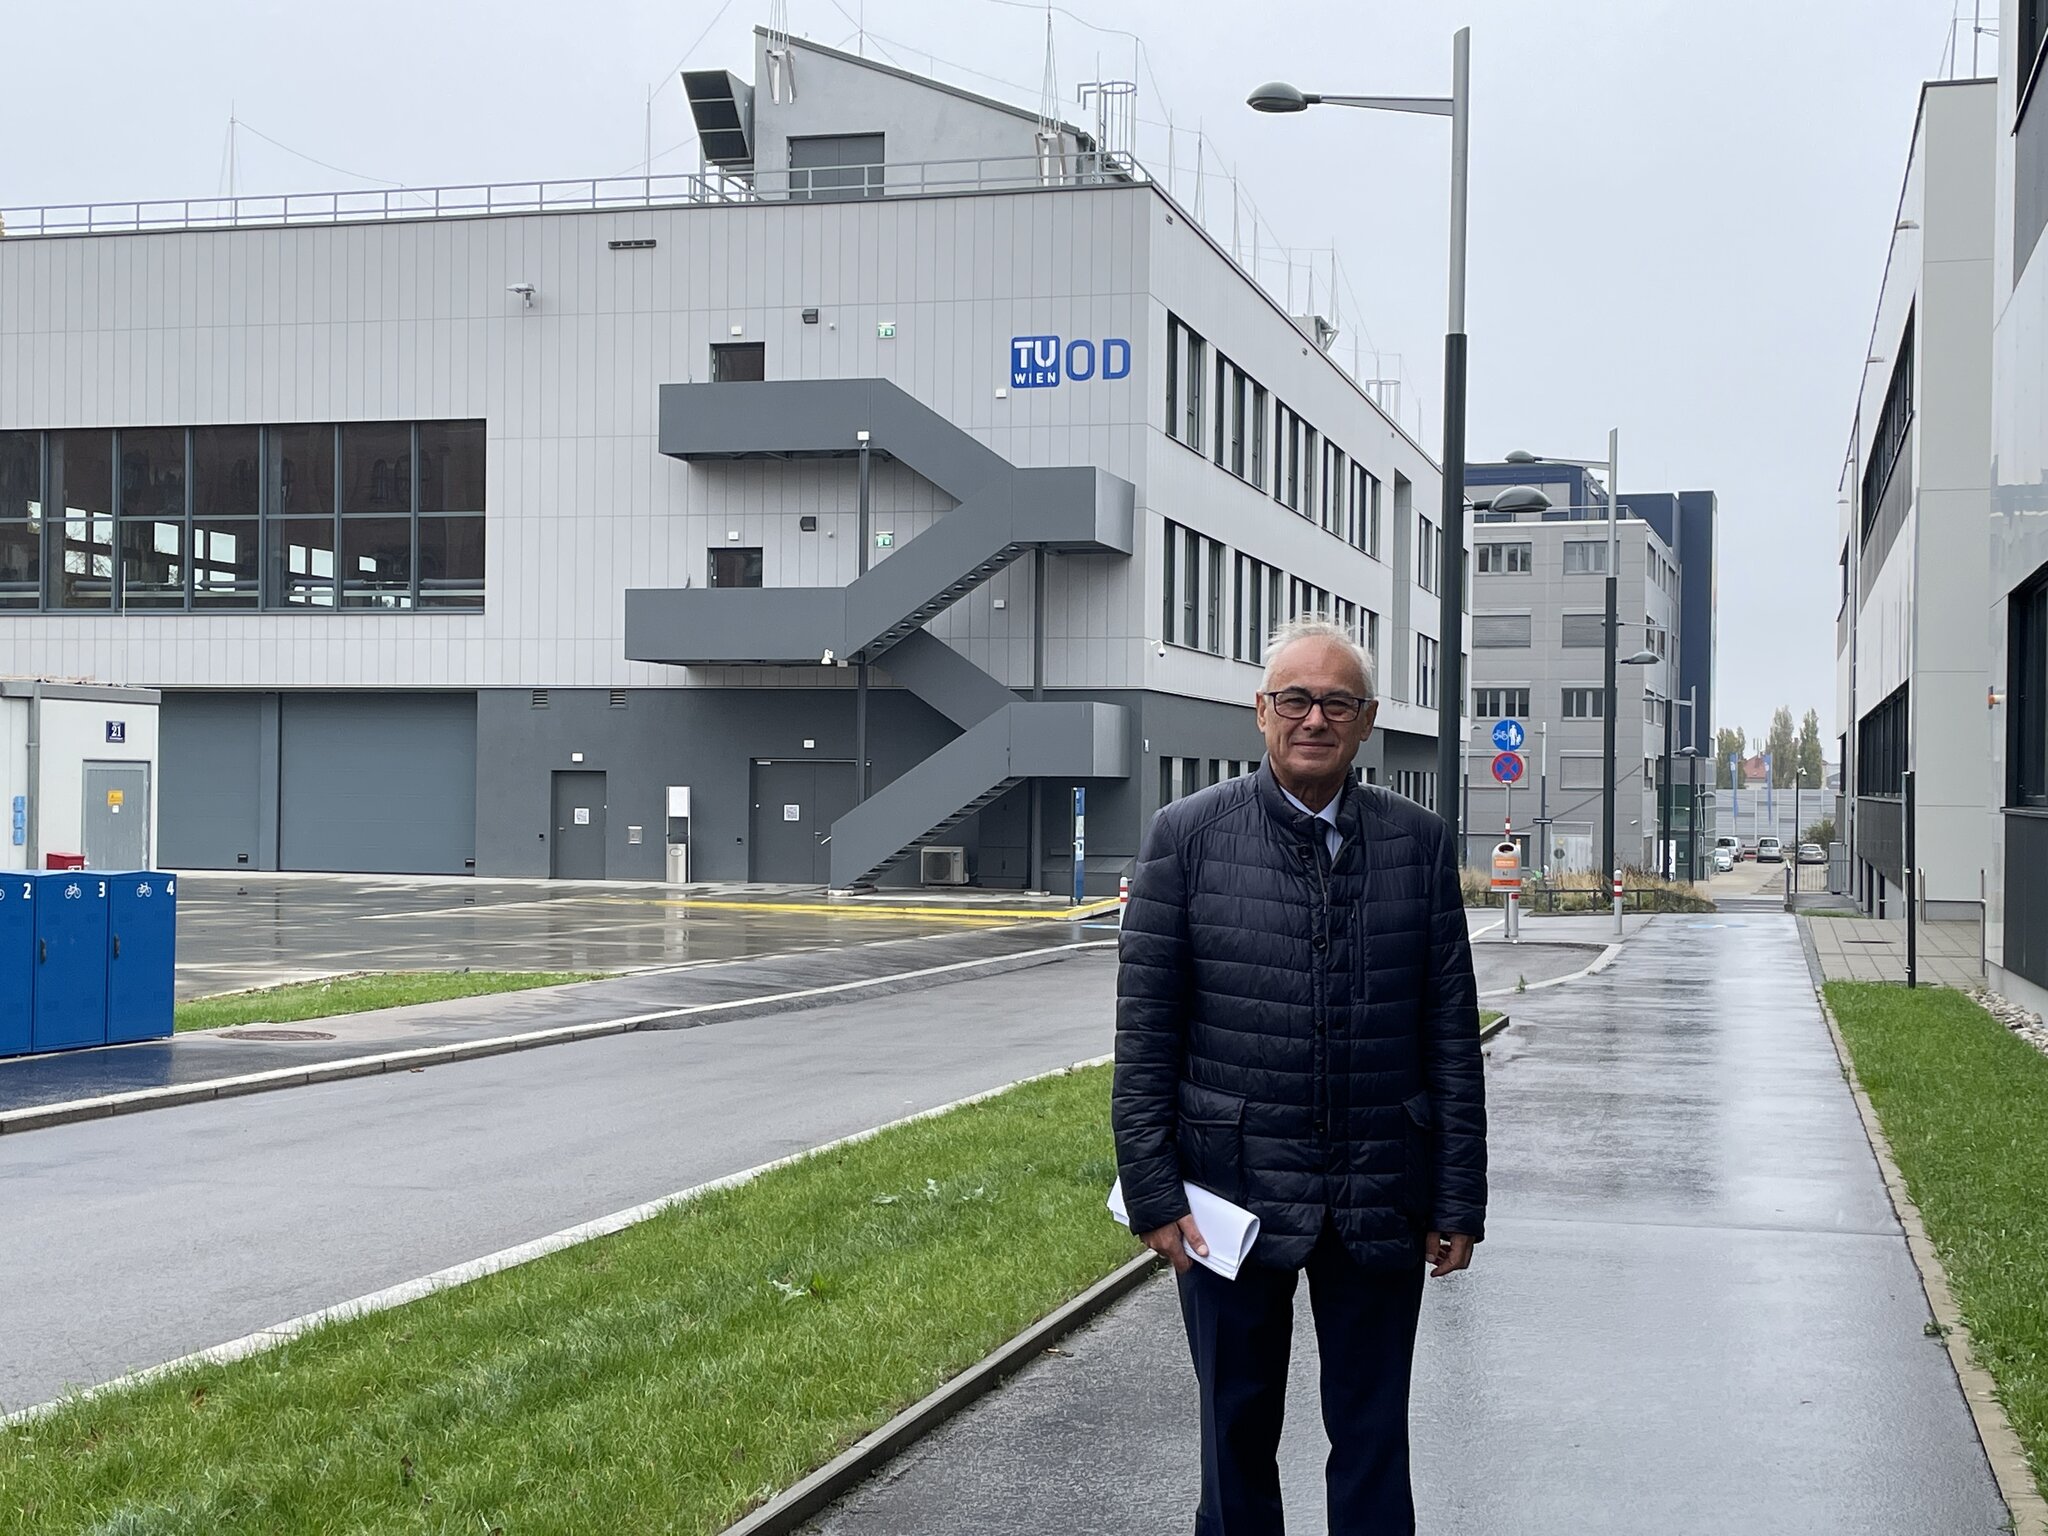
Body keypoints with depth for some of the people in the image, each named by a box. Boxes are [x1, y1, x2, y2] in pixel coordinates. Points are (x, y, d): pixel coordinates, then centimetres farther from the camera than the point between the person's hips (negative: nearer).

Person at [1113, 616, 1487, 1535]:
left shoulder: (1419, 842, 2)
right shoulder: (1188, 835, -3)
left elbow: (1453, 1035, 3)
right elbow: (1144, 1034, -3)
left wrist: (1459, 1203, 0)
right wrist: (1152, 1193, -8)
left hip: (1381, 1204, 1)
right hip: (1233, 1191, -1)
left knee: (1374, 1439, 11)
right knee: (1237, 1431, 13)